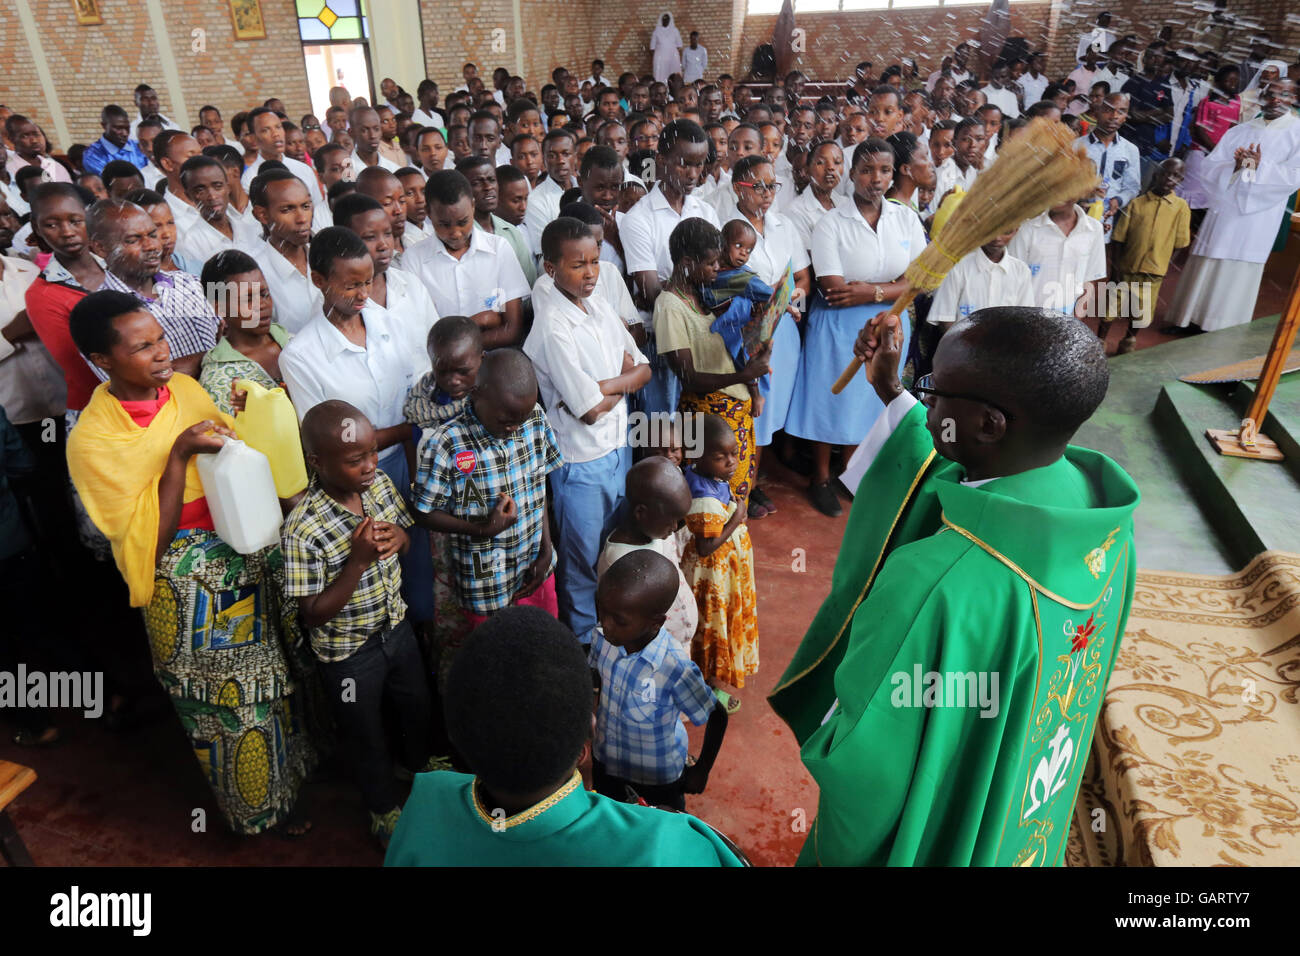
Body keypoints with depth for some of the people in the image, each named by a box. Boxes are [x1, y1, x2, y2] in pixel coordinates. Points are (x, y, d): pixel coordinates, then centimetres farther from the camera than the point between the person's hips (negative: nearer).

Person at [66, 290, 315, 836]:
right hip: (187, 584, -5)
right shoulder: (91, 440, -18)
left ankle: (290, 764, 49)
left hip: (247, 558, 5)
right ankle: (264, 807, 38)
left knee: (274, 673, 22)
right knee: (228, 702, 13)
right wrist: (178, 454, -26)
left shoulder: (186, 388, -2)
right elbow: (150, 538, -19)